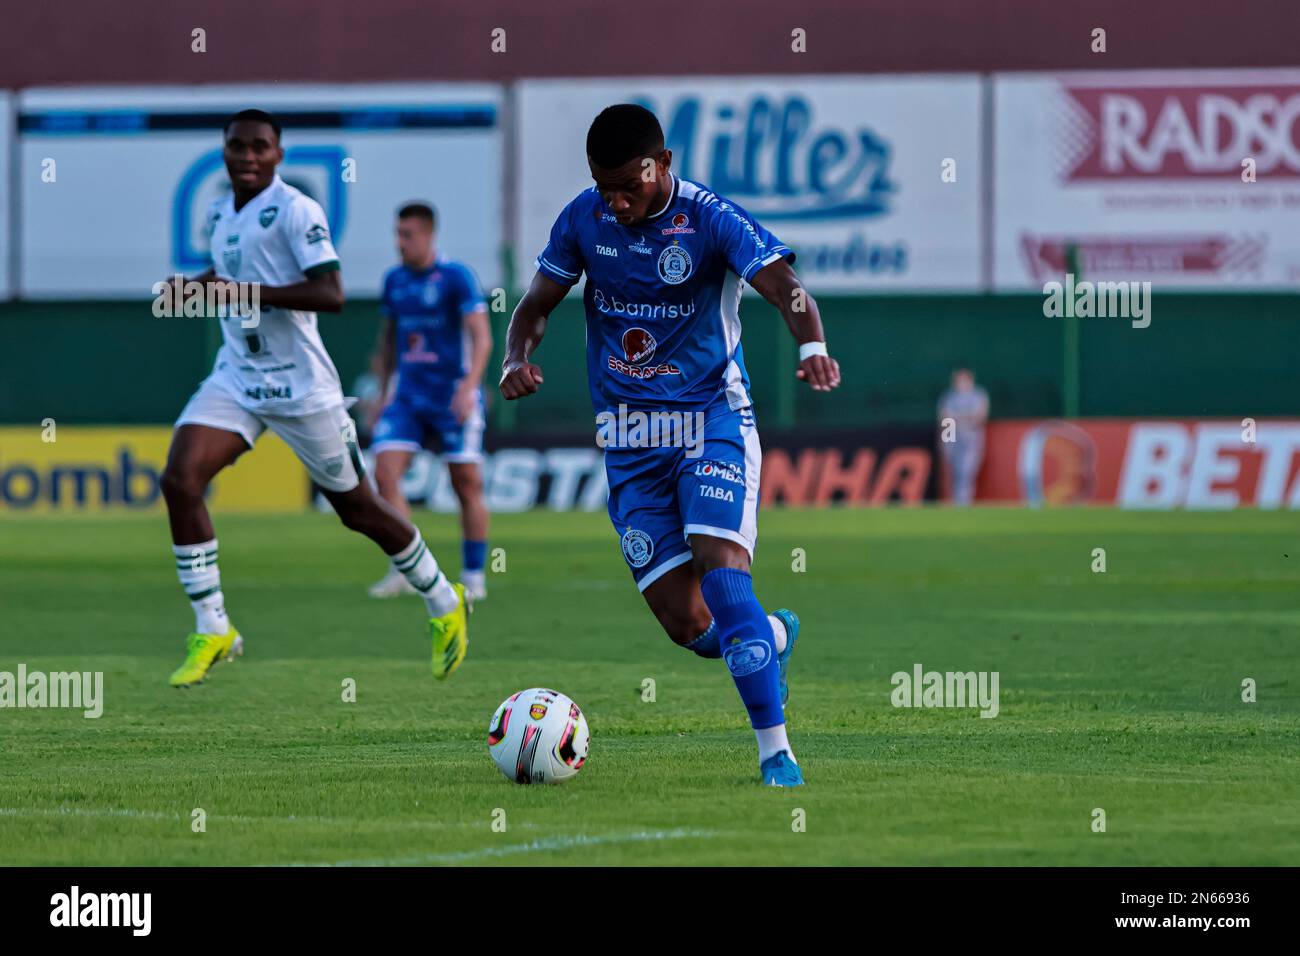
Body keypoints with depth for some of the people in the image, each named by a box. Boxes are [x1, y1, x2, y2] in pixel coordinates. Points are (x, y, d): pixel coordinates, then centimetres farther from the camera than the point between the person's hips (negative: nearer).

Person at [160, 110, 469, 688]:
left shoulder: (295, 211, -13)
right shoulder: (220, 215, 11)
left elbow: (331, 294, -21)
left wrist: (249, 292, -27)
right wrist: (207, 285, 7)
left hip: (300, 384, -6)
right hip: (236, 379, 6)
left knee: (355, 507, 5)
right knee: (180, 481, -14)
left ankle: (444, 604, 28)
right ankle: (212, 631, -7)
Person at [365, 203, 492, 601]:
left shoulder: (456, 277, -8)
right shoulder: (394, 280, 9)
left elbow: (482, 337, -13)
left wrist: (469, 387, -25)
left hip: (453, 399, -5)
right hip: (408, 399, 5)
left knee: (467, 485, -1)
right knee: (385, 473, -12)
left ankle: (474, 577, 9)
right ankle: (403, 571, -9)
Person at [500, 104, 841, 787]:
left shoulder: (710, 219, -13)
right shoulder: (583, 219, 0)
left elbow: (785, 289, -25)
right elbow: (537, 304, 10)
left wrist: (812, 348, -47)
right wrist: (516, 360, -12)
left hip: (711, 420, -4)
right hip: (629, 441, 4)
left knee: (721, 568, -25)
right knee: (684, 620, -4)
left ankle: (776, 754, -21)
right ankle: (774, 636, 31)